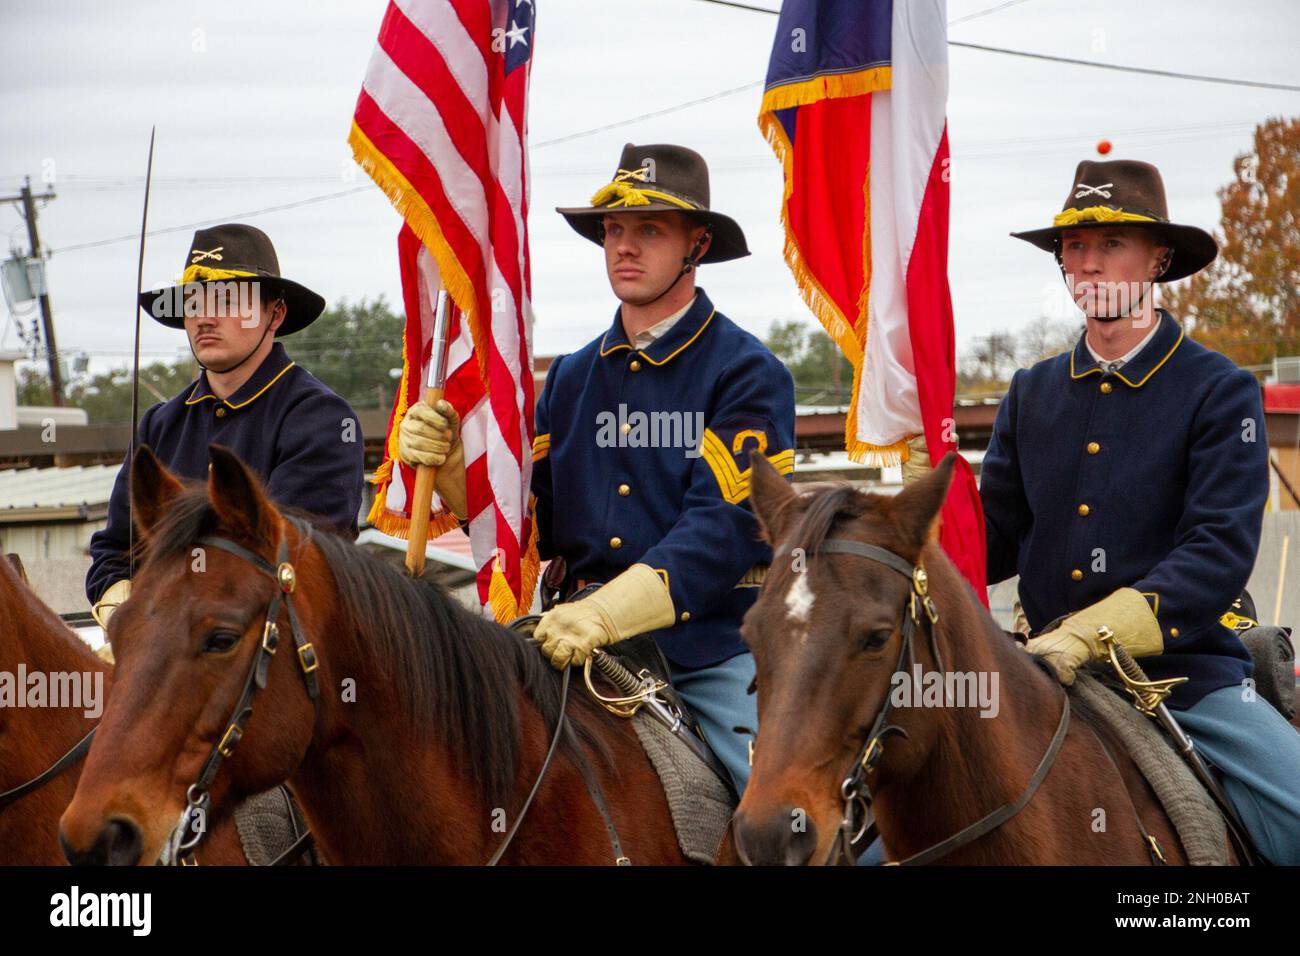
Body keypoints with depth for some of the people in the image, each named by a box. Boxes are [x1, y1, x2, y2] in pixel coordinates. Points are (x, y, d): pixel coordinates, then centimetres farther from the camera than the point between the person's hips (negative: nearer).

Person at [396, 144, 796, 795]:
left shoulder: (747, 373, -3)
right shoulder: (570, 379, 16)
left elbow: (721, 528, -14)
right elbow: (534, 527, 14)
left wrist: (605, 614, -27)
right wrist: (448, 461, -4)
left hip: (713, 650, -4)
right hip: (583, 648, 4)